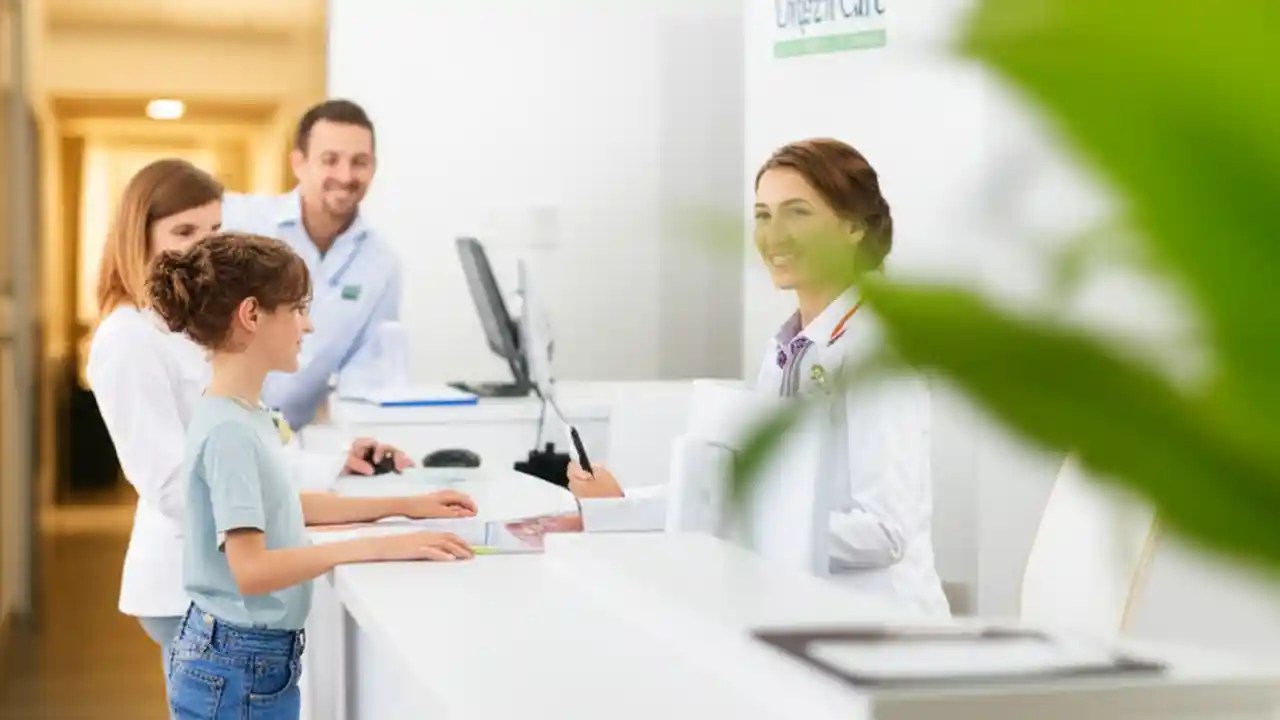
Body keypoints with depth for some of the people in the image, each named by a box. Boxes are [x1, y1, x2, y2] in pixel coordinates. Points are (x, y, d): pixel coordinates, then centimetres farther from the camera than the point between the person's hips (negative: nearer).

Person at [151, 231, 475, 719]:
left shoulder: (247, 414, 5)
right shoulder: (229, 431, -22)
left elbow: (278, 506, 21)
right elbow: (252, 570, -27)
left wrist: (403, 506, 17)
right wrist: (376, 547, -30)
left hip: (263, 658, 9)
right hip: (237, 668, -9)